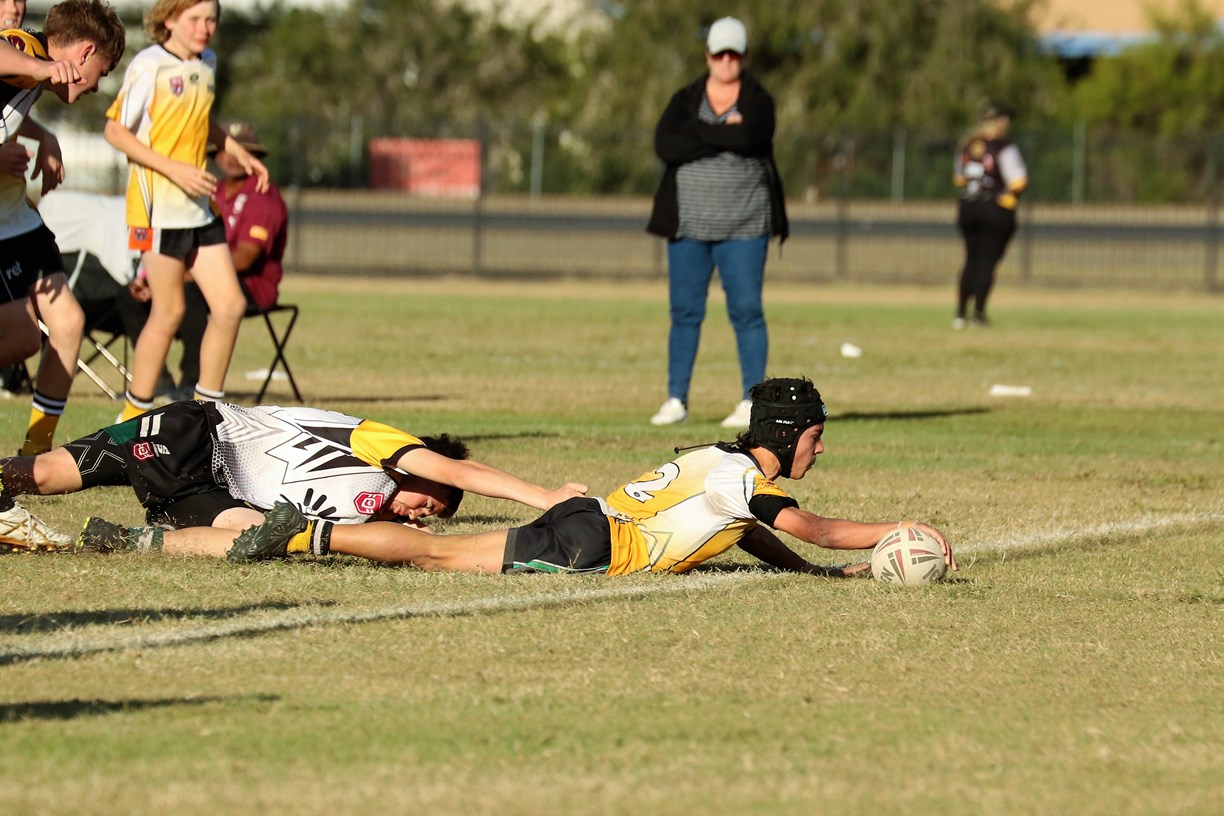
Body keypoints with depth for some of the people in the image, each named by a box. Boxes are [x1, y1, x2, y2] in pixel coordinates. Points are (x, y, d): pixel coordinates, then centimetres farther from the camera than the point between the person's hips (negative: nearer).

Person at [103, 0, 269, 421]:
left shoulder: (207, 63, 12)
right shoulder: (149, 66, -11)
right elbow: (115, 130, -12)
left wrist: (237, 151, 15)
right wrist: (174, 169, -18)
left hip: (200, 208, 7)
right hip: (159, 208, -7)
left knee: (230, 305, 2)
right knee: (170, 312, -3)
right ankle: (134, 415, 10)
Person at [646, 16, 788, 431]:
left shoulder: (758, 101, 1)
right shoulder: (685, 100, 7)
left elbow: (749, 138, -21)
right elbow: (665, 145, -11)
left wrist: (697, 132, -12)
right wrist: (724, 137, -15)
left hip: (743, 225, -2)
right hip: (689, 223, 2)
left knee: (746, 311, -5)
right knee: (685, 313, 3)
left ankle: (751, 401, -1)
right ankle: (676, 400, 7)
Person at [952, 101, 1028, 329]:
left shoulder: (966, 147, 6)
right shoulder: (1004, 148, -12)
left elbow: (958, 179, 15)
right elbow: (1019, 182, -17)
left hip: (967, 208, 5)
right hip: (997, 209, -5)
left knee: (972, 259, 14)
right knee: (988, 260, 0)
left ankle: (961, 313, 10)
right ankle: (978, 312, -4)